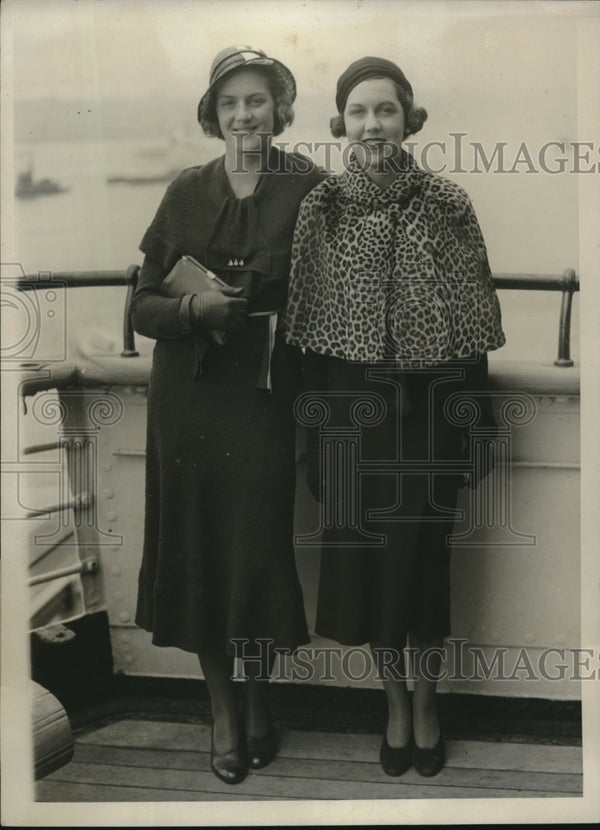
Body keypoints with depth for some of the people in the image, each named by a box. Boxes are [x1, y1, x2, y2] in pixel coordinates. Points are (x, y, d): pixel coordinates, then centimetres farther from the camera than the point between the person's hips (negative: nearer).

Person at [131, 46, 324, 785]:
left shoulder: (309, 188, -2)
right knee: (198, 549, 6)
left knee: (260, 548, 3)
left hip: (267, 395, -2)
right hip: (189, 396, 2)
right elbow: (143, 306, 3)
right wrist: (194, 308, -14)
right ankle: (223, 711, 23)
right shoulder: (187, 191, 4)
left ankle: (258, 699, 27)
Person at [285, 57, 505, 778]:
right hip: (351, 407, 2)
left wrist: (474, 426, -5)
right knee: (362, 554, 8)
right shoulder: (319, 208, 1)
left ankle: (425, 704, 28)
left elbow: (469, 326, -3)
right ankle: (394, 703, 29)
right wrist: (314, 429, 3)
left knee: (422, 554, 6)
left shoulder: (445, 204, -4)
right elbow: (309, 326, 4)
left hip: (425, 406, -2)